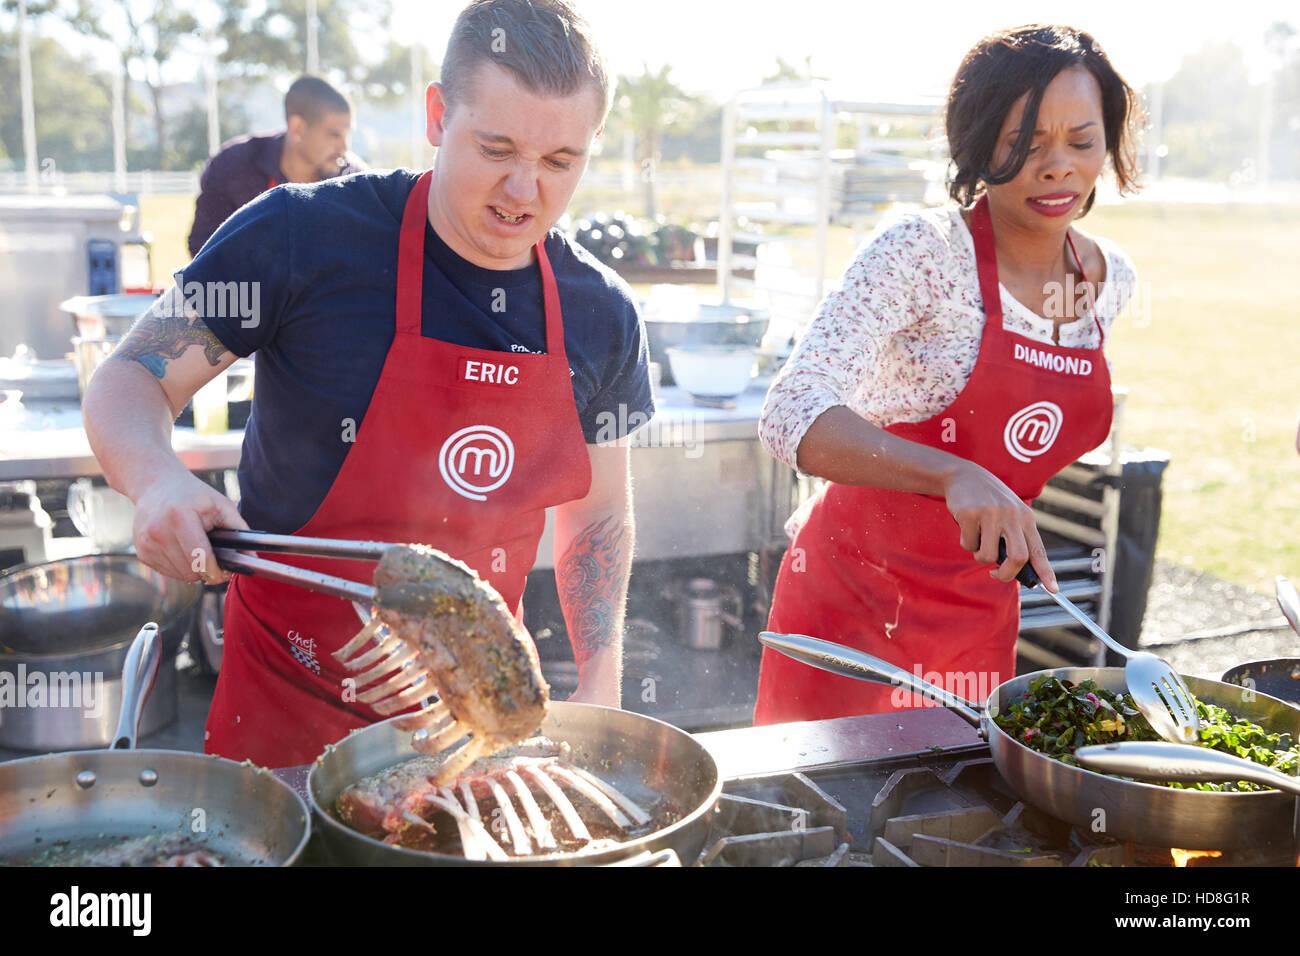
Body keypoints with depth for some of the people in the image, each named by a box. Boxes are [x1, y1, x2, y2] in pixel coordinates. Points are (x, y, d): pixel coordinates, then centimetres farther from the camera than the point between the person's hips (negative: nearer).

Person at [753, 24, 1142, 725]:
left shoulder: (1111, 279, 2)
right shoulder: (919, 252, -18)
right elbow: (792, 415, -30)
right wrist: (955, 477, -42)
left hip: (982, 615, 6)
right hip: (857, 594, -5)